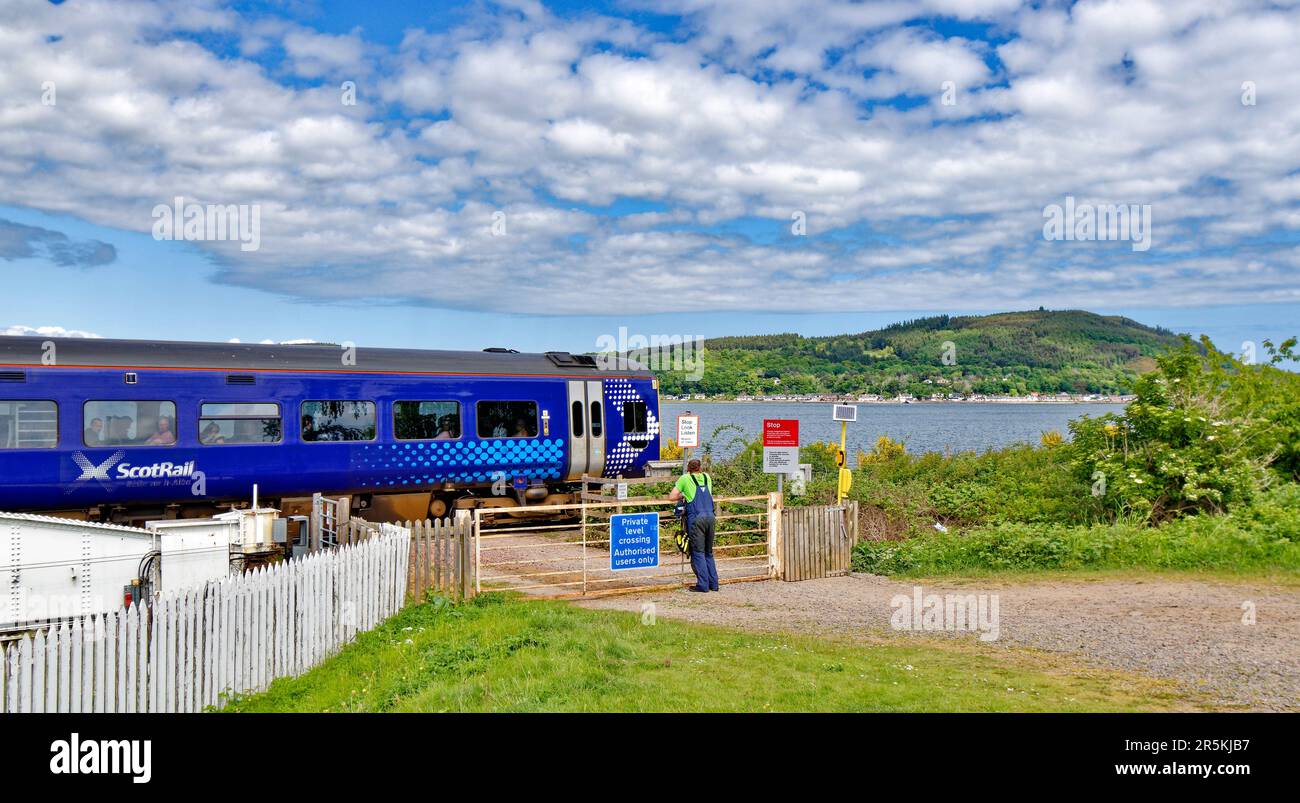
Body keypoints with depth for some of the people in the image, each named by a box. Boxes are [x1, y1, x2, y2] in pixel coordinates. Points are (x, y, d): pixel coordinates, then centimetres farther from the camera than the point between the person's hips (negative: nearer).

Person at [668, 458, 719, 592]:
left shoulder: (685, 478, 8)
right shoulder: (707, 477, 20)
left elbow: (671, 497, 4)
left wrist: (682, 496, 22)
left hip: (696, 519, -4)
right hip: (711, 517, 4)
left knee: (698, 552, 0)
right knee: (709, 552, 14)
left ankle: (703, 584, -5)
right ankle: (713, 583, 11)